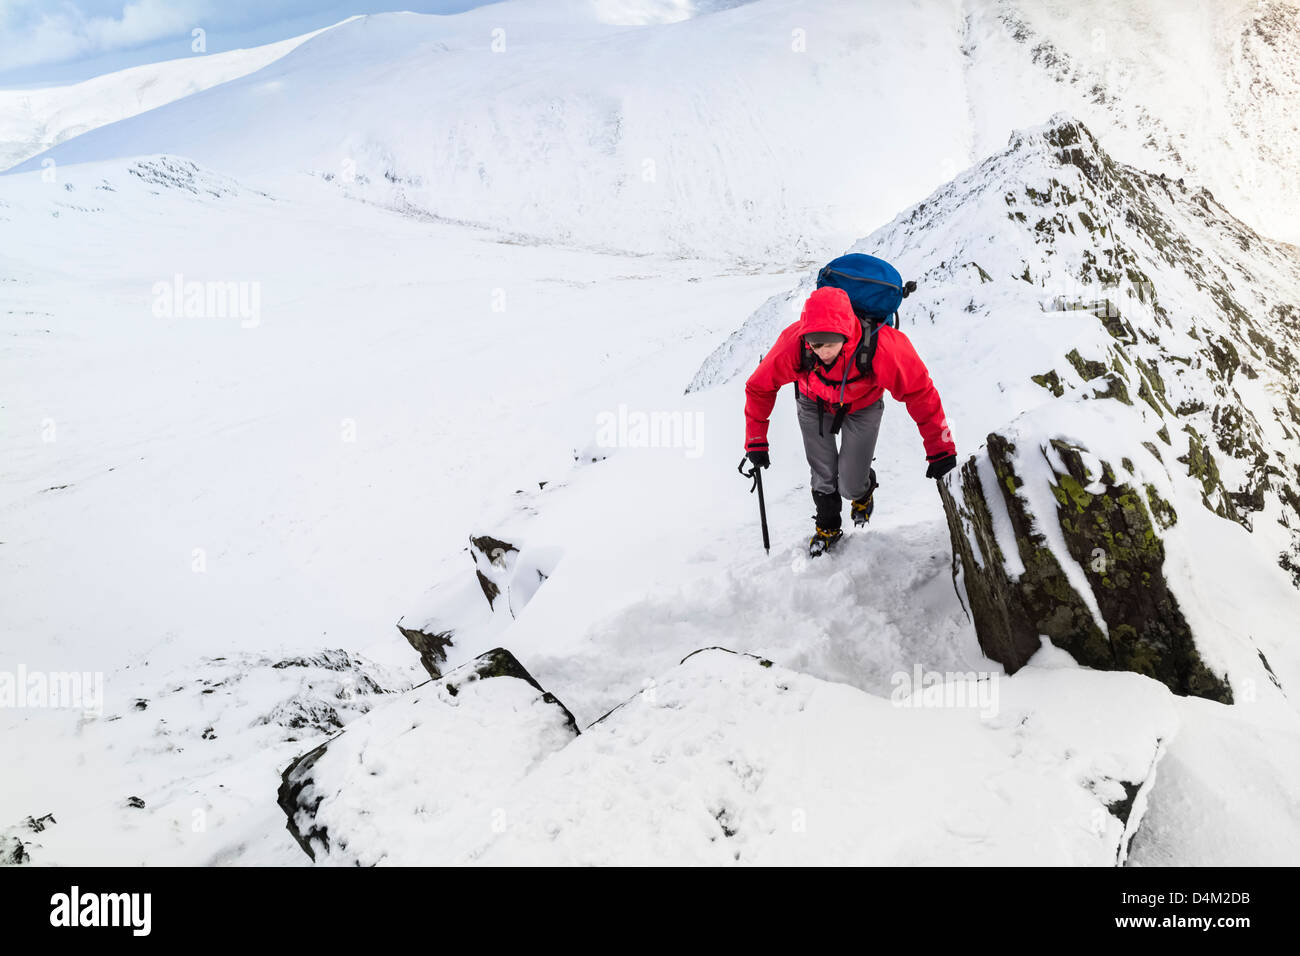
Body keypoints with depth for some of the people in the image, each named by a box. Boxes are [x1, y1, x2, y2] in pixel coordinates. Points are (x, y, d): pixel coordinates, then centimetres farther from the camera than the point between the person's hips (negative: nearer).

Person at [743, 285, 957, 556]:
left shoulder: (882, 347, -41)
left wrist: (939, 447, -22)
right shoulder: (793, 343, -37)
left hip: (862, 408, -1)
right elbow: (759, 386, -19)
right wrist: (756, 441, -14)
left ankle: (863, 490, 39)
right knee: (824, 478, 4)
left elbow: (920, 391, -27)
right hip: (813, 403, 1)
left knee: (850, 485, 0)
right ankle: (827, 527, 36)